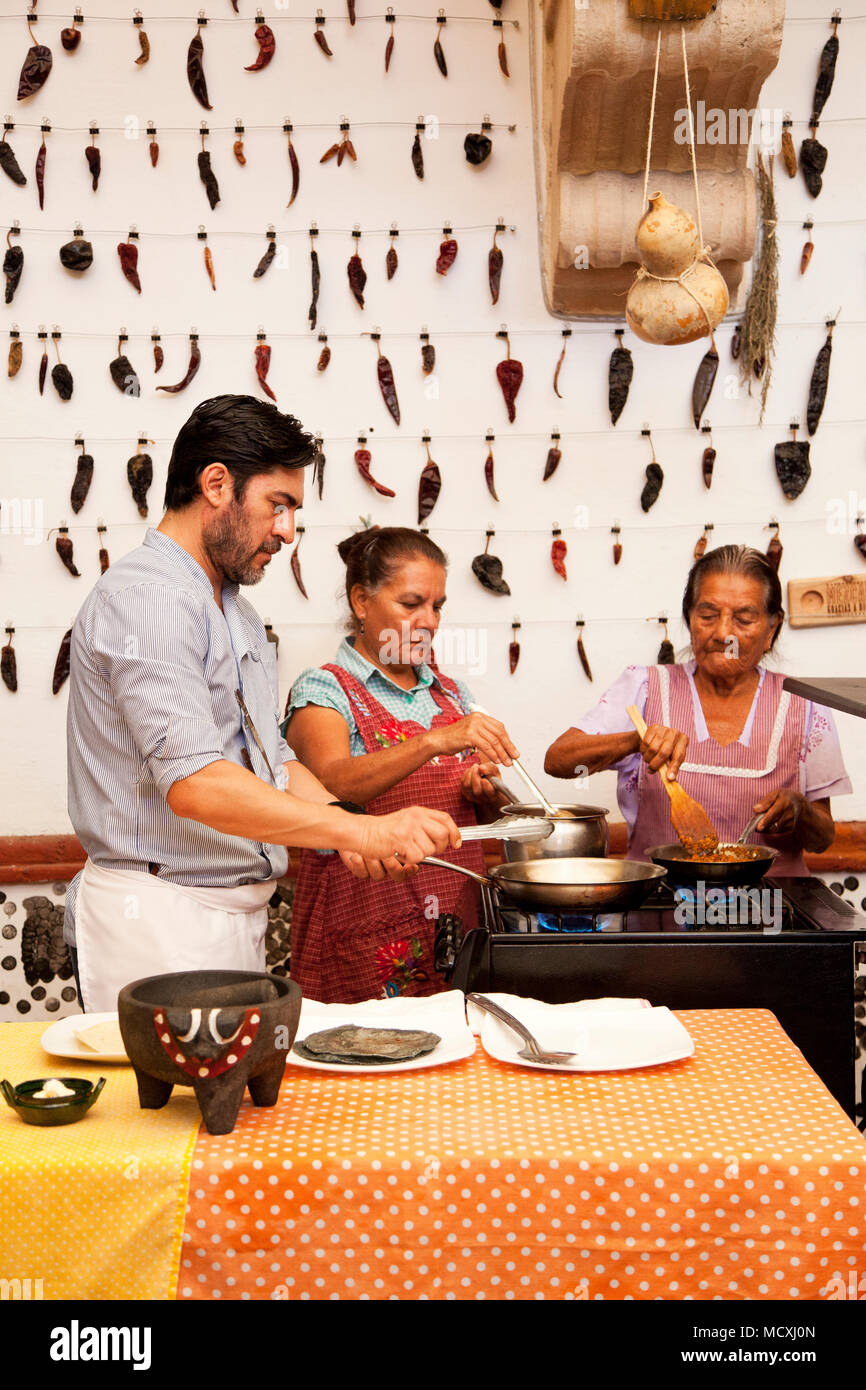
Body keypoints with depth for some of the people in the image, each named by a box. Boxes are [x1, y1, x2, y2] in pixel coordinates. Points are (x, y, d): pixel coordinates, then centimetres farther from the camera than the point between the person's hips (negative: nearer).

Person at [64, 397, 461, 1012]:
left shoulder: (236, 611, 18)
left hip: (237, 913, 9)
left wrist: (336, 821, 0)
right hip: (157, 917, -9)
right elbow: (194, 782, -27)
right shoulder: (146, 597, -16)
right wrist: (363, 831, -29)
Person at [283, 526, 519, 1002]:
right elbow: (333, 784, -24)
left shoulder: (451, 693, 14)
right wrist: (435, 741, -36)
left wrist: (488, 791, -3)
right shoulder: (323, 690, -4)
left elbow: (494, 815, 20)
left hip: (456, 924, 5)